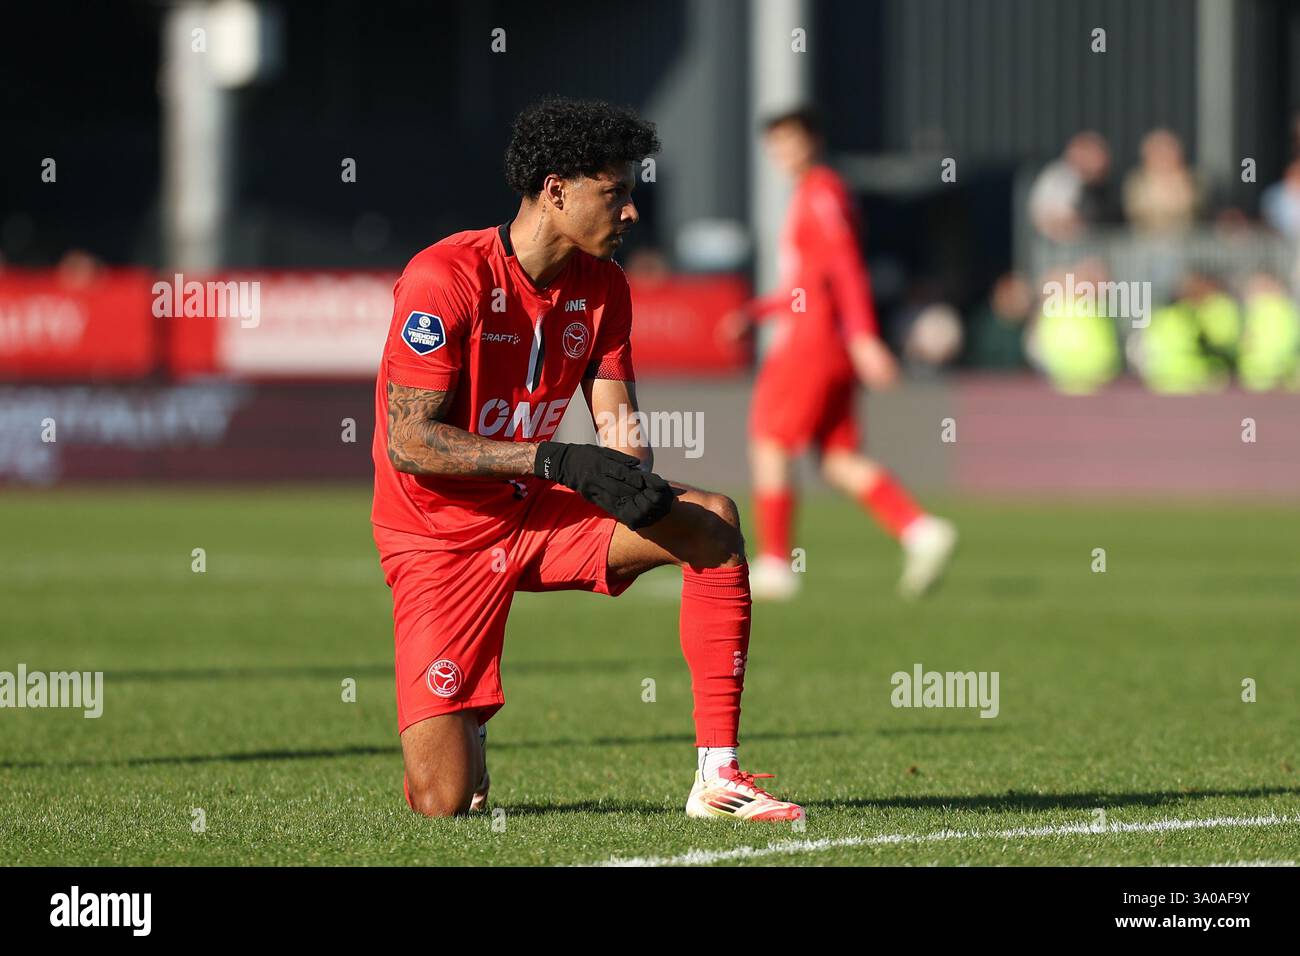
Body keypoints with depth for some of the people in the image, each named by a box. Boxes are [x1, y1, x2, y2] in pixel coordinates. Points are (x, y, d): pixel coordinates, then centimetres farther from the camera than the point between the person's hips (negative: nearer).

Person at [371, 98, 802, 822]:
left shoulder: (604, 286, 2)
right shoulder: (445, 279, -20)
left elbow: (619, 425, 1)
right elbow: (410, 443, -23)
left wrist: (638, 479, -24)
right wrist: (556, 460, -30)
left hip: (536, 515, 6)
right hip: (440, 537, -6)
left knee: (714, 520, -18)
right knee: (443, 802, -18)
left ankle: (718, 775, -14)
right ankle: (463, 735, 24)